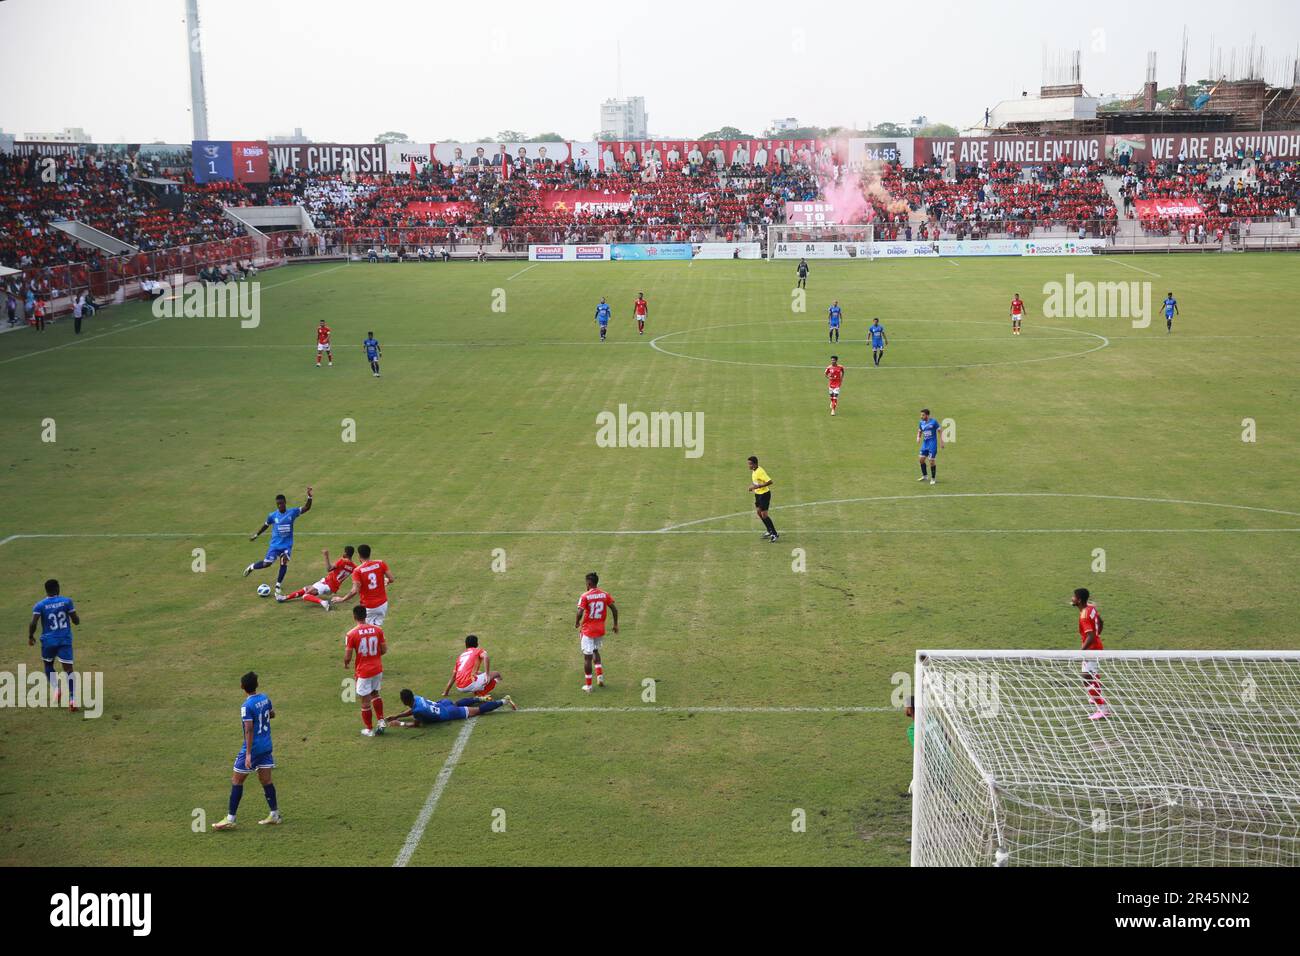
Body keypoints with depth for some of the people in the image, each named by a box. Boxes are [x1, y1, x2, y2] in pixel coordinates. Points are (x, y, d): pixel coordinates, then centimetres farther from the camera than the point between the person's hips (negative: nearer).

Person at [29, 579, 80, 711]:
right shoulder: (67, 601, -3)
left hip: (48, 641, 0)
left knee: (48, 666, 25)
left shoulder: (40, 605, -5)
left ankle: (55, 689, 4)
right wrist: (77, 620, 20)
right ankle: (72, 699, -15)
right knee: (68, 669, -2)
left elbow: (32, 623, -13)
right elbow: (76, 621, -2)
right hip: (65, 640, 0)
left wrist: (30, 636, 3)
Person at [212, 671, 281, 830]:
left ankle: (230, 819, 7)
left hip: (252, 748, -7)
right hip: (266, 747, 7)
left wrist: (248, 754, -23)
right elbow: (272, 714, 20)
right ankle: (275, 815, 14)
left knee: (236, 781, 4)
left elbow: (249, 730, -23)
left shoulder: (246, 706, -19)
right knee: (266, 781, 12)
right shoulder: (265, 698, 2)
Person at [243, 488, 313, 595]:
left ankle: (278, 585, -2)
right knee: (266, 563, -3)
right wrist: (256, 535, 21)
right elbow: (266, 525, 13)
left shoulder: (292, 512, -8)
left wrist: (309, 496, -31)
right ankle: (251, 567, 30)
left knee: (284, 562, -18)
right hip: (275, 544, 0)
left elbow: (306, 508, -17)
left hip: (287, 544, 0)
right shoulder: (272, 515, -5)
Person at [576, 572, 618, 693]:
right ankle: (600, 675, 12)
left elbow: (580, 612, -21)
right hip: (600, 629, 5)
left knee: (587, 657, 3)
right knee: (595, 651, 28)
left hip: (588, 630, -5)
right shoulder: (605, 595, 0)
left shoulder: (585, 596, -13)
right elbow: (614, 609, -2)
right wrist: (615, 624, 9)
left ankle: (588, 685, 8)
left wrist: (577, 623, -1)